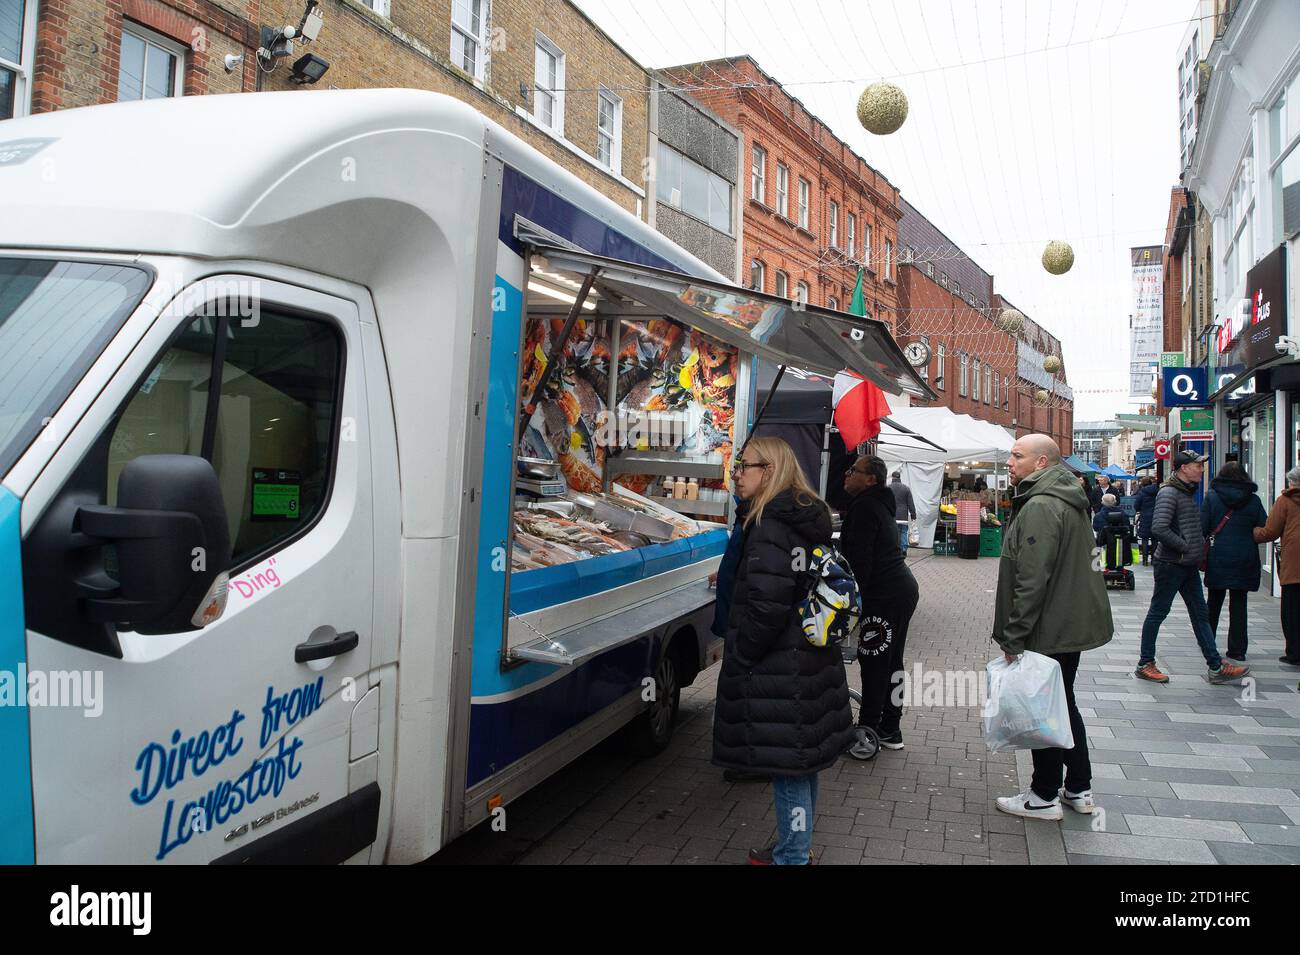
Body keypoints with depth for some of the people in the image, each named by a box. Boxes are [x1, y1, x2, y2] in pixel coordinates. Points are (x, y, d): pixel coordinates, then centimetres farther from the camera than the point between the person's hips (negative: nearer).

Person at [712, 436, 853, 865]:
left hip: (780, 669, -10)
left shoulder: (770, 527, -19)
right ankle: (796, 847, 33)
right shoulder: (808, 520, 11)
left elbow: (768, 605, -26)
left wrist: (740, 653, -13)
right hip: (813, 658, 10)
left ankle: (791, 856, 14)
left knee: (787, 765, 1)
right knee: (803, 757, 18)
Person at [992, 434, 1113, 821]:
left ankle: (1044, 796, 14)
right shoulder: (1069, 502, 12)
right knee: (1064, 705, 19)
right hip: (1073, 626, 10)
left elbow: (1031, 581, -26)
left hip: (1048, 632, -10)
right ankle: (1079, 789, 29)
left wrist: (1014, 636, -21)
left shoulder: (1040, 507, -21)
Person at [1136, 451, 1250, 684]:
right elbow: (1159, 528, -27)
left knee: (1200, 614, 10)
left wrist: (1201, 544, 9)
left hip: (1189, 565, 9)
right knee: (1158, 612, 0)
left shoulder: (1188, 492, 14)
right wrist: (1185, 547, -19)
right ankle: (1145, 664, 9)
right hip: (1170, 564, -9)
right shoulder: (1169, 493, -16)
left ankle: (1216, 666, 15)